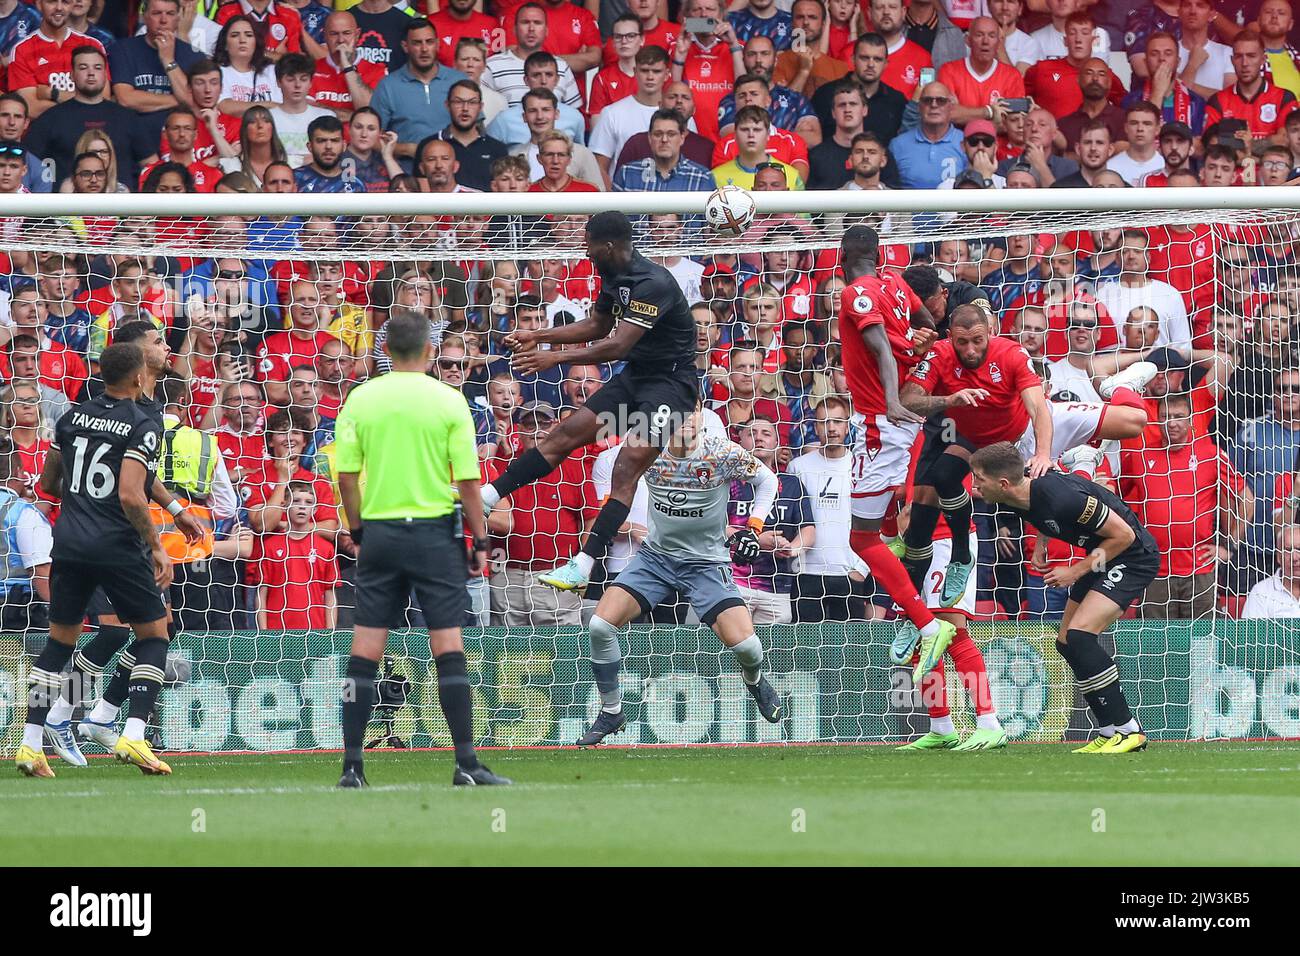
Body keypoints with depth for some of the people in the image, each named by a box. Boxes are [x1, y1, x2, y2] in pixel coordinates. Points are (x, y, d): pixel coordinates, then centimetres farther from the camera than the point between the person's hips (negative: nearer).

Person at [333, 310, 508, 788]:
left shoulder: (360, 399, 1)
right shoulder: (449, 401, -4)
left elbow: (346, 475, 1)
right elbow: (467, 480, -4)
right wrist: (479, 541, 5)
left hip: (379, 531, 2)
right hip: (434, 532, -2)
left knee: (364, 652, 3)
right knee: (448, 647, -2)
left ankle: (352, 766, 1)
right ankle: (466, 763, -5)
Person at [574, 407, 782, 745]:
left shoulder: (723, 452, -17)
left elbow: (766, 478, 1)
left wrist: (753, 526, -8)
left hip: (707, 561, -2)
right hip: (654, 555, 2)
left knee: (742, 641, -17)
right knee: (600, 625, -15)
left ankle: (755, 680, 23)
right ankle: (611, 713, 6)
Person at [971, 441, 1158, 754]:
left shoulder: (1060, 496, -32)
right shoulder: (1017, 501, -6)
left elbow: (1123, 534, -23)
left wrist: (1076, 572, -17)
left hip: (1134, 556, -10)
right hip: (1103, 557, 10)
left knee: (1079, 635, -21)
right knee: (1066, 643, 8)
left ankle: (1127, 730, -15)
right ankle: (1110, 731, 14)